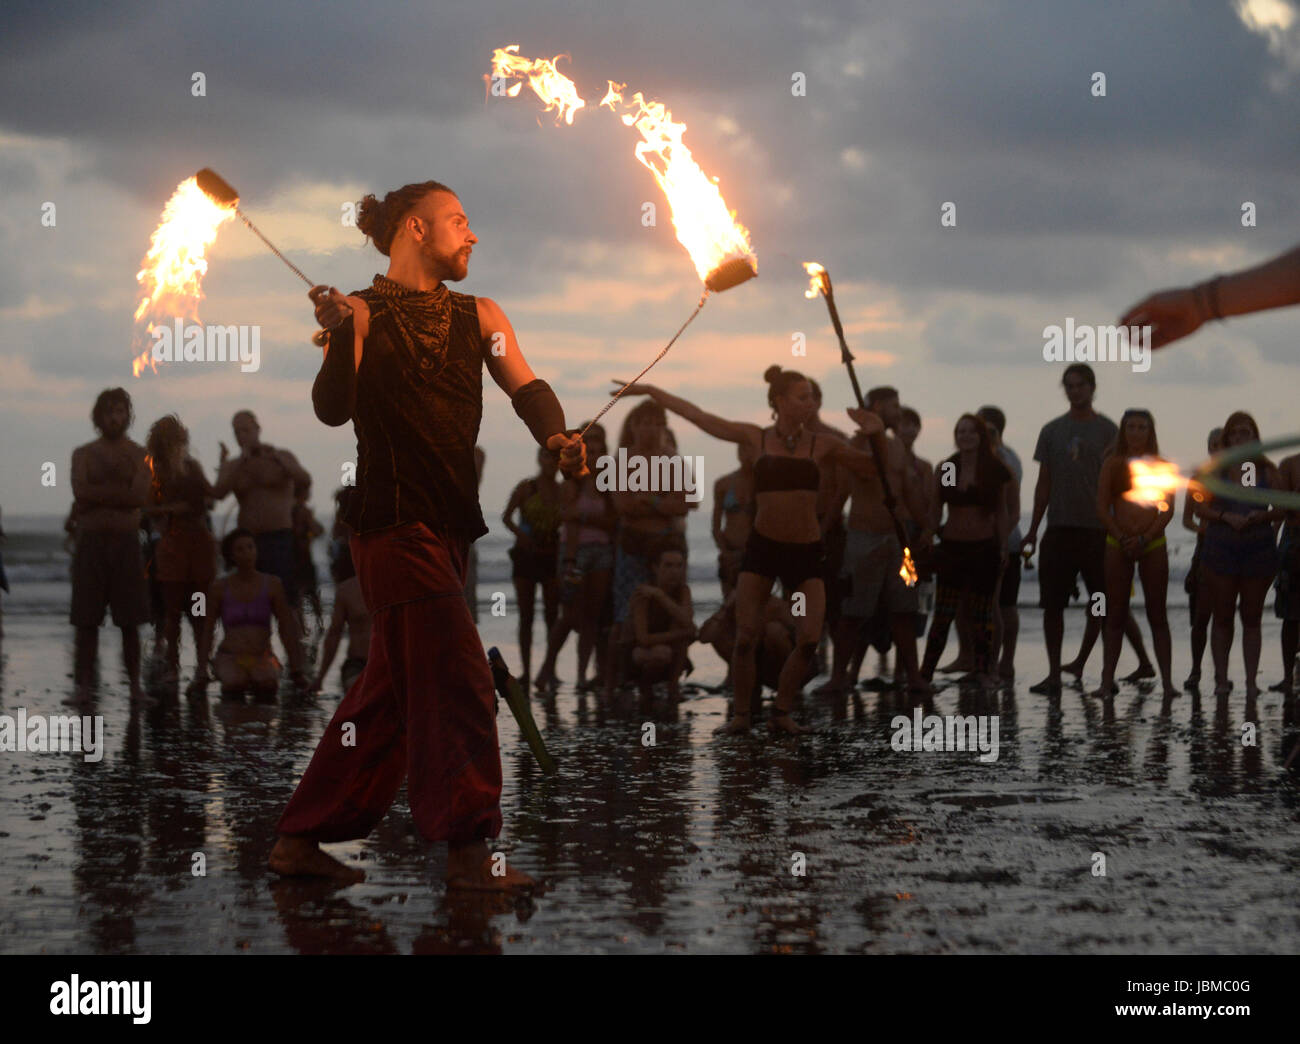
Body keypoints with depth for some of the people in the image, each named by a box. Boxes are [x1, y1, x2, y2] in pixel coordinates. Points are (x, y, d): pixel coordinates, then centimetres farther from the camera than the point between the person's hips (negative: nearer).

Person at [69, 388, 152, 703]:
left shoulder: (139, 455, 7)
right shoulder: (83, 454, 9)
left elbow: (141, 496, -9)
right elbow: (80, 492, -8)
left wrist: (98, 495, -8)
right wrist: (120, 487, -9)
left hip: (126, 540, 0)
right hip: (91, 541, 0)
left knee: (130, 621, 0)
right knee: (86, 620, -4)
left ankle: (135, 684, 6)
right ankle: (83, 686, -3)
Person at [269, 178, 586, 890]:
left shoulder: (479, 317, 15)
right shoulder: (365, 313, -2)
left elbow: (525, 387, 3)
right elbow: (334, 410, -14)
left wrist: (556, 435, -18)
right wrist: (342, 337, -32)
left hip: (450, 523, 7)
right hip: (393, 518, -7)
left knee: (393, 686, 11)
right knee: (456, 678, -12)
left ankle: (301, 839, 19)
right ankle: (469, 852, -10)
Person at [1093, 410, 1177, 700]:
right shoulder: (1112, 464, 6)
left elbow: (1168, 510, 0)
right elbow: (1102, 507, 1)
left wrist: (1144, 539, -10)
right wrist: (1122, 538, -9)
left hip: (1153, 543, 0)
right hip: (1118, 544, 0)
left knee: (1157, 615, 1)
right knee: (1115, 614, 1)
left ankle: (1167, 681, 1)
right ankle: (1107, 681, 2)